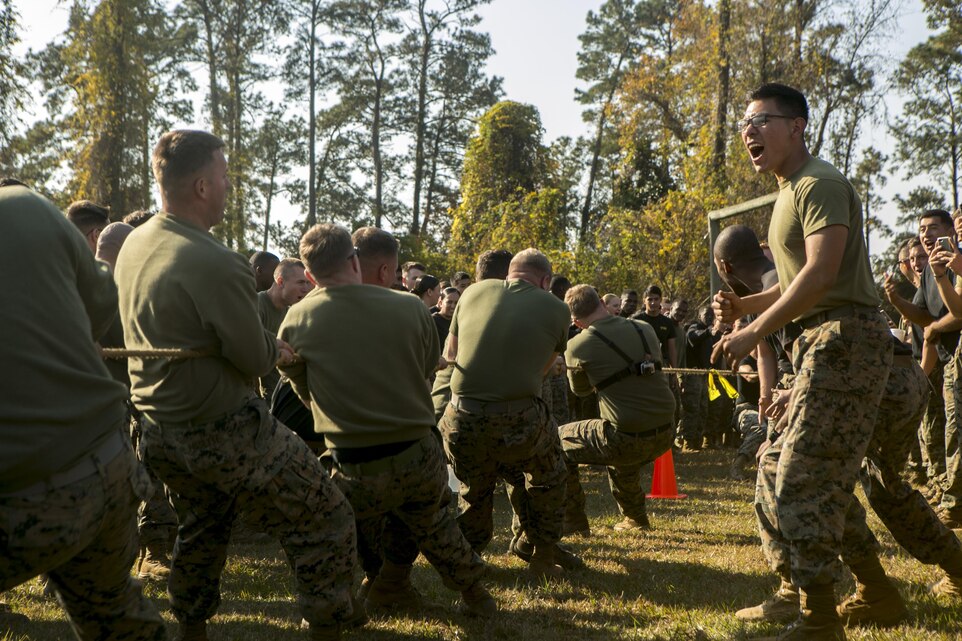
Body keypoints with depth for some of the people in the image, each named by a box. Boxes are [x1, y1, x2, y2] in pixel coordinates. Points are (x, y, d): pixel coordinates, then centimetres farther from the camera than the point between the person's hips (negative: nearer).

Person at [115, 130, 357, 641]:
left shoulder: (134, 244, 1)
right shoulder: (216, 265, -27)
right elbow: (256, 359, -19)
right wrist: (279, 351, 4)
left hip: (159, 428, 9)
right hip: (224, 434, -9)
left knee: (201, 528, 30)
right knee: (326, 522, 5)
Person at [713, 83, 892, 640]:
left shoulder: (819, 183, -11)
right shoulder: (792, 192, 21)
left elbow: (821, 273, -23)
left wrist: (753, 333, -22)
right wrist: (744, 305, 9)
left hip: (847, 338, -11)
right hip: (827, 342, 11)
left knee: (803, 481, -11)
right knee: (825, 478, 16)